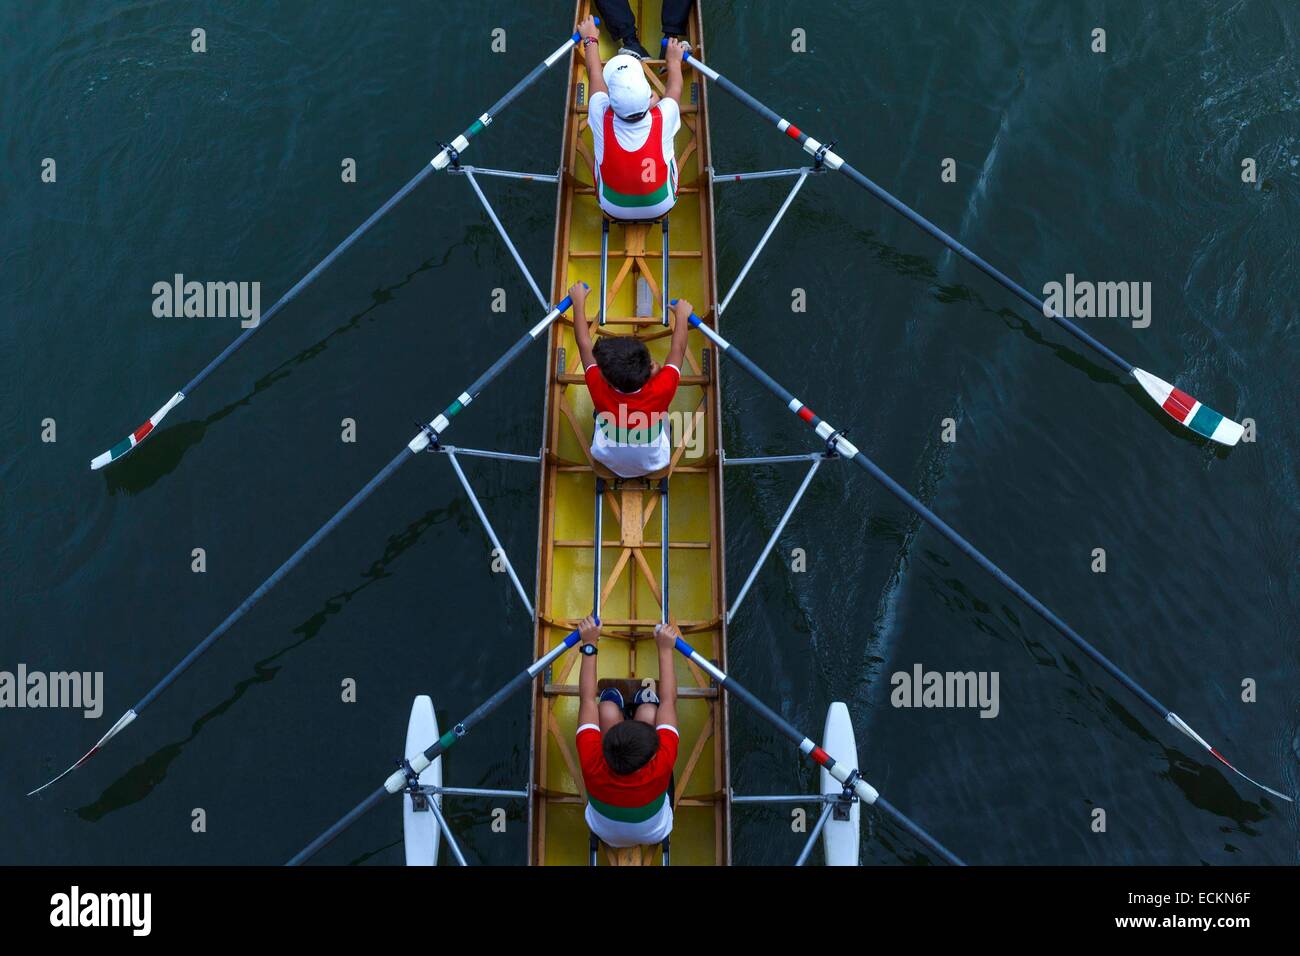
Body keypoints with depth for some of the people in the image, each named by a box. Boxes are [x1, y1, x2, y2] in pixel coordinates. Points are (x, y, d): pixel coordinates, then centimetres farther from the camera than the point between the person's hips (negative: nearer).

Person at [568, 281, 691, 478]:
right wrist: (681, 315, -2)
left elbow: (585, 344, -20)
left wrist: (579, 301, -8)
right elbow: (677, 350, -18)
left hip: (609, 463, 0)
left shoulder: (600, 390, -36)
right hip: (654, 464, 0)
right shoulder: (660, 392, -37)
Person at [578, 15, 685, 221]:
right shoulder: (663, 118, -30)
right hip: (660, 209, 0)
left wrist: (590, 39, 11)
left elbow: (595, 73, -7)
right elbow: (675, 88, -5)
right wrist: (674, 60, 15)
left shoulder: (602, 118, -29)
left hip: (613, 210, 1)